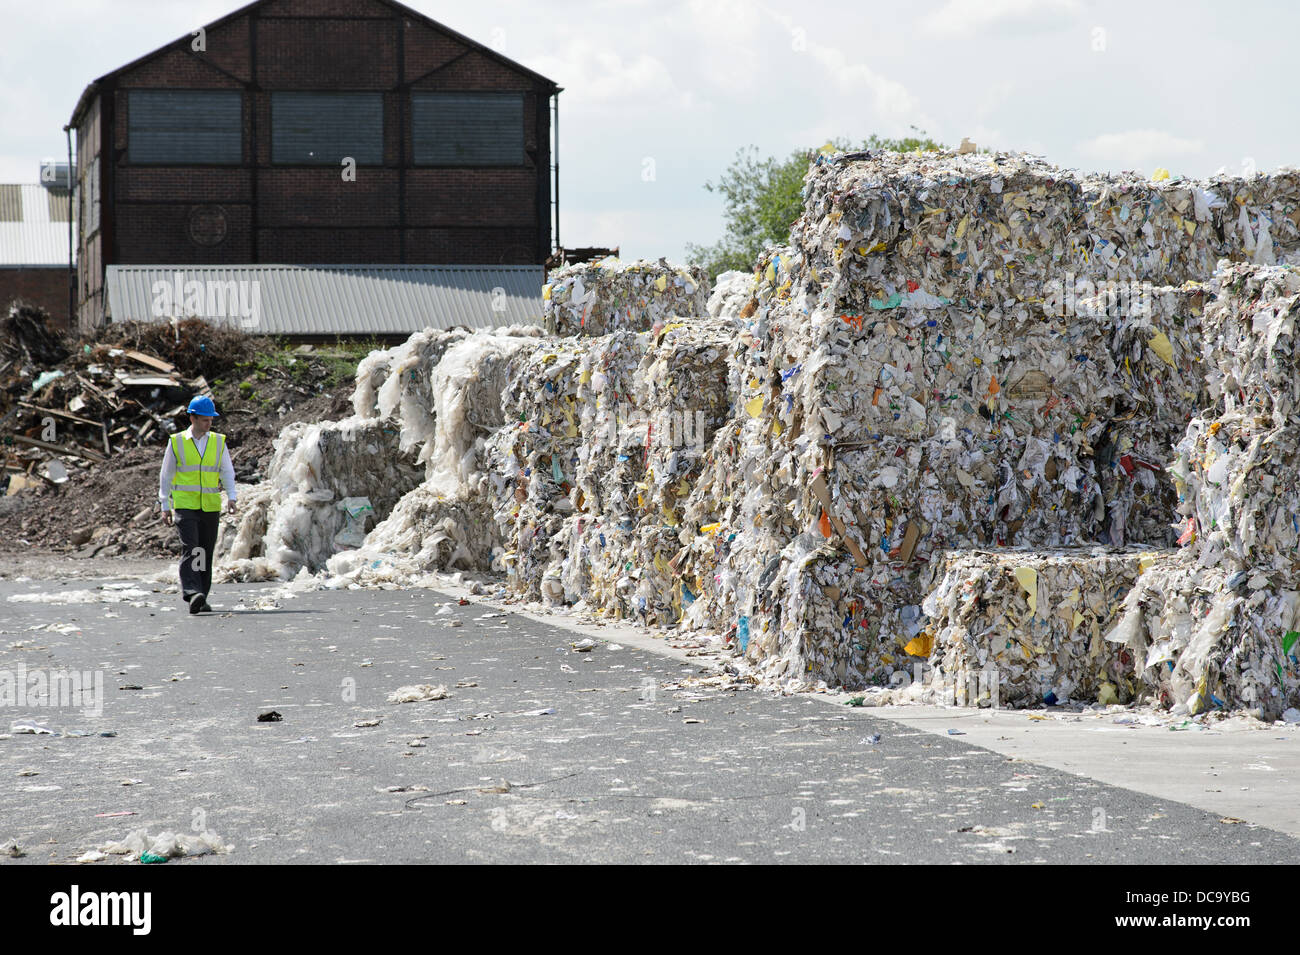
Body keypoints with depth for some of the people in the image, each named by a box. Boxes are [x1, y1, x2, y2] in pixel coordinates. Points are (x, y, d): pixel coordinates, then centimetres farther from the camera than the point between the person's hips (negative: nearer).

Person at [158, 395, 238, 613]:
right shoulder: (176, 442, 2)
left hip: (211, 506, 3)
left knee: (206, 552, 4)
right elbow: (166, 475, 7)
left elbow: (227, 472, 8)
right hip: (185, 505, -3)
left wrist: (231, 497, -7)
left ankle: (202, 598, 12)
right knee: (190, 548, -16)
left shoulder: (219, 442, 8)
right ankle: (192, 594, -25)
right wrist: (165, 505, 4)